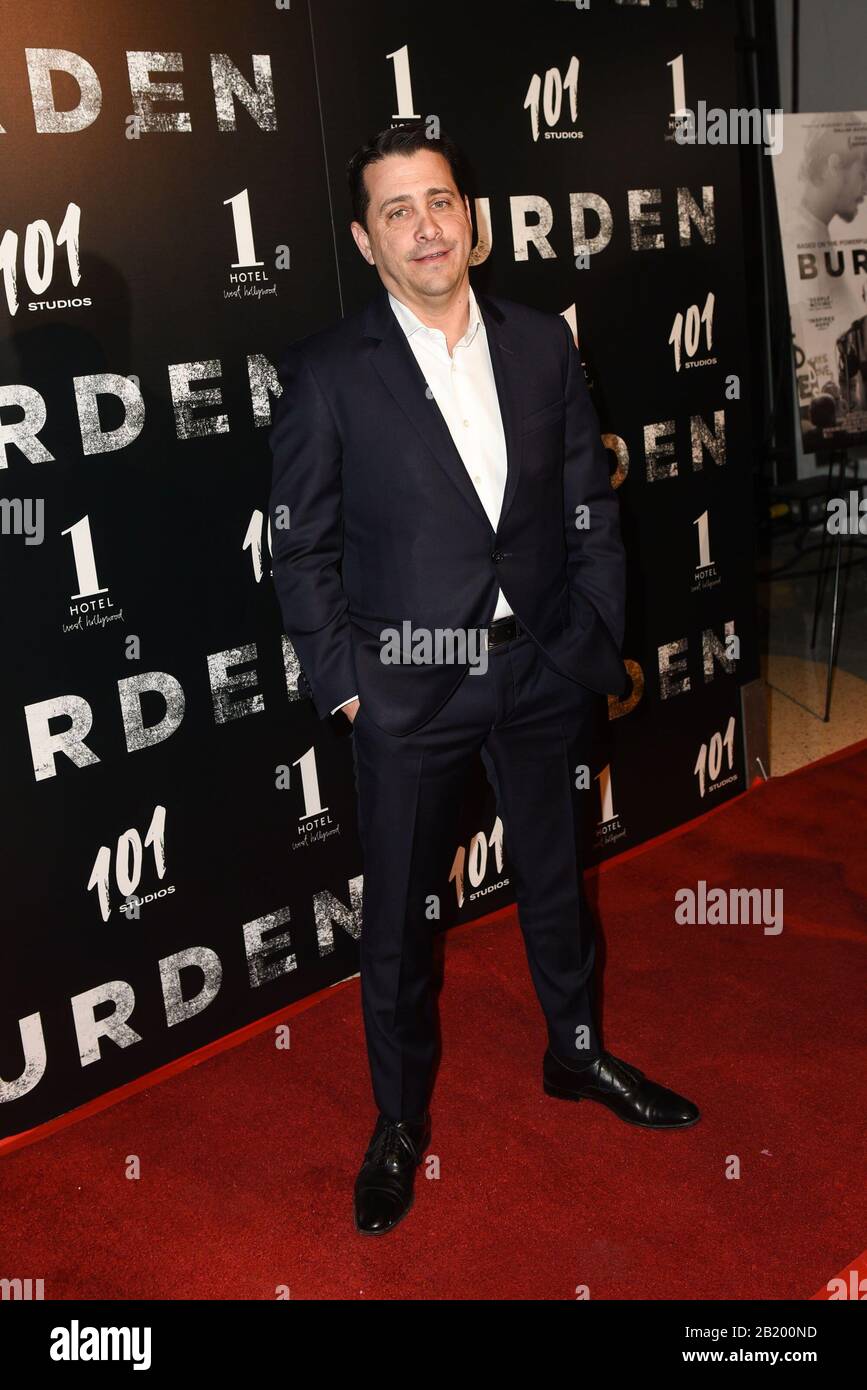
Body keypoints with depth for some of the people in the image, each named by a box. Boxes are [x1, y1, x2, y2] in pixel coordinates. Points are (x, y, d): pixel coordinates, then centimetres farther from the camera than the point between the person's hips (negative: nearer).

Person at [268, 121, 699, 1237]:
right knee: (398, 915, 10)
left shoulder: (543, 344, 2)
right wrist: (340, 679, -8)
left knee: (554, 877, 20)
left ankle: (575, 1053, 45)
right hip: (410, 687, -3)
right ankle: (400, 1122, 31)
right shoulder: (324, 373, -8)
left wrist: (600, 642, 2)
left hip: (541, 672, 4)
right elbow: (302, 548, -5)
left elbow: (590, 506, 6)